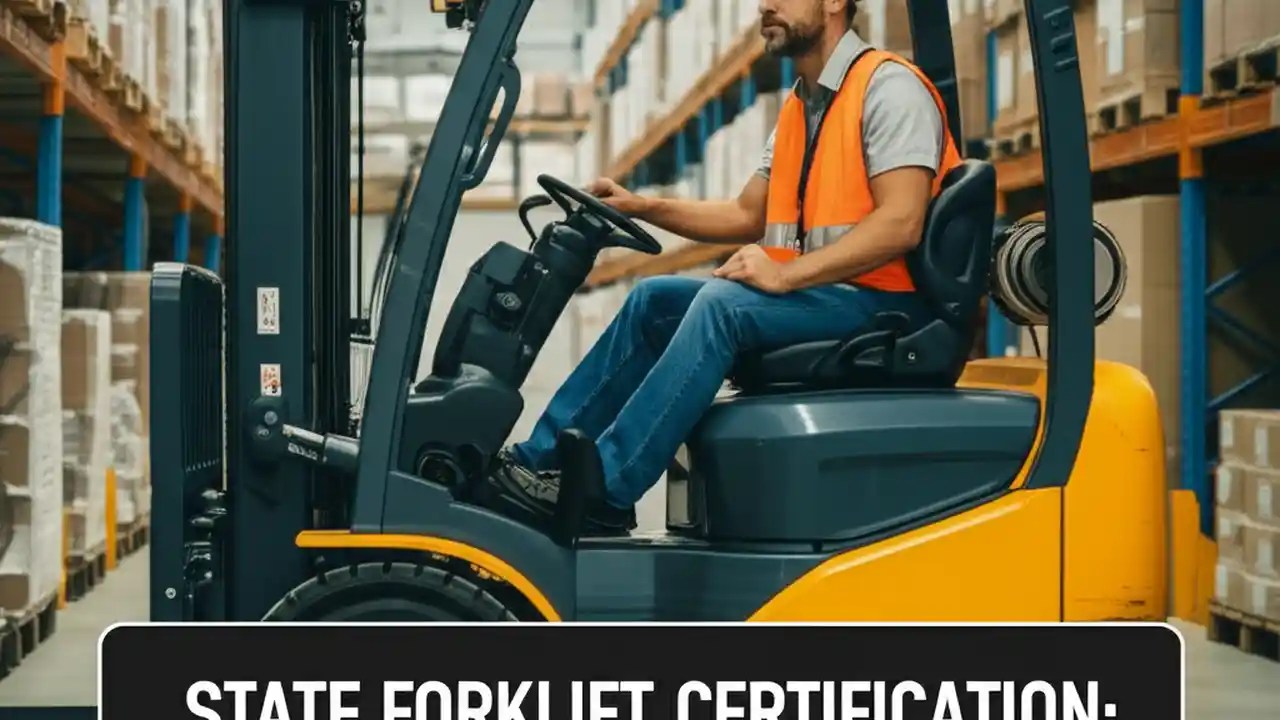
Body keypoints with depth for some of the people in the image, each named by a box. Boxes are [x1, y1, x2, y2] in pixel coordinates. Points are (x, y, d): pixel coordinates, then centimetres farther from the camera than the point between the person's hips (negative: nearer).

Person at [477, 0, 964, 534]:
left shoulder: (889, 87, -10)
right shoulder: (799, 106, 19)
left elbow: (901, 222, -21)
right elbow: (746, 215, 23)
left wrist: (785, 273, -26)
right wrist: (643, 207, 10)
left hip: (877, 301, -9)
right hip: (813, 295, 9)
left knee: (723, 302, -28)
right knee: (653, 301, 4)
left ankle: (600, 491, -28)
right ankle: (543, 457, 1)